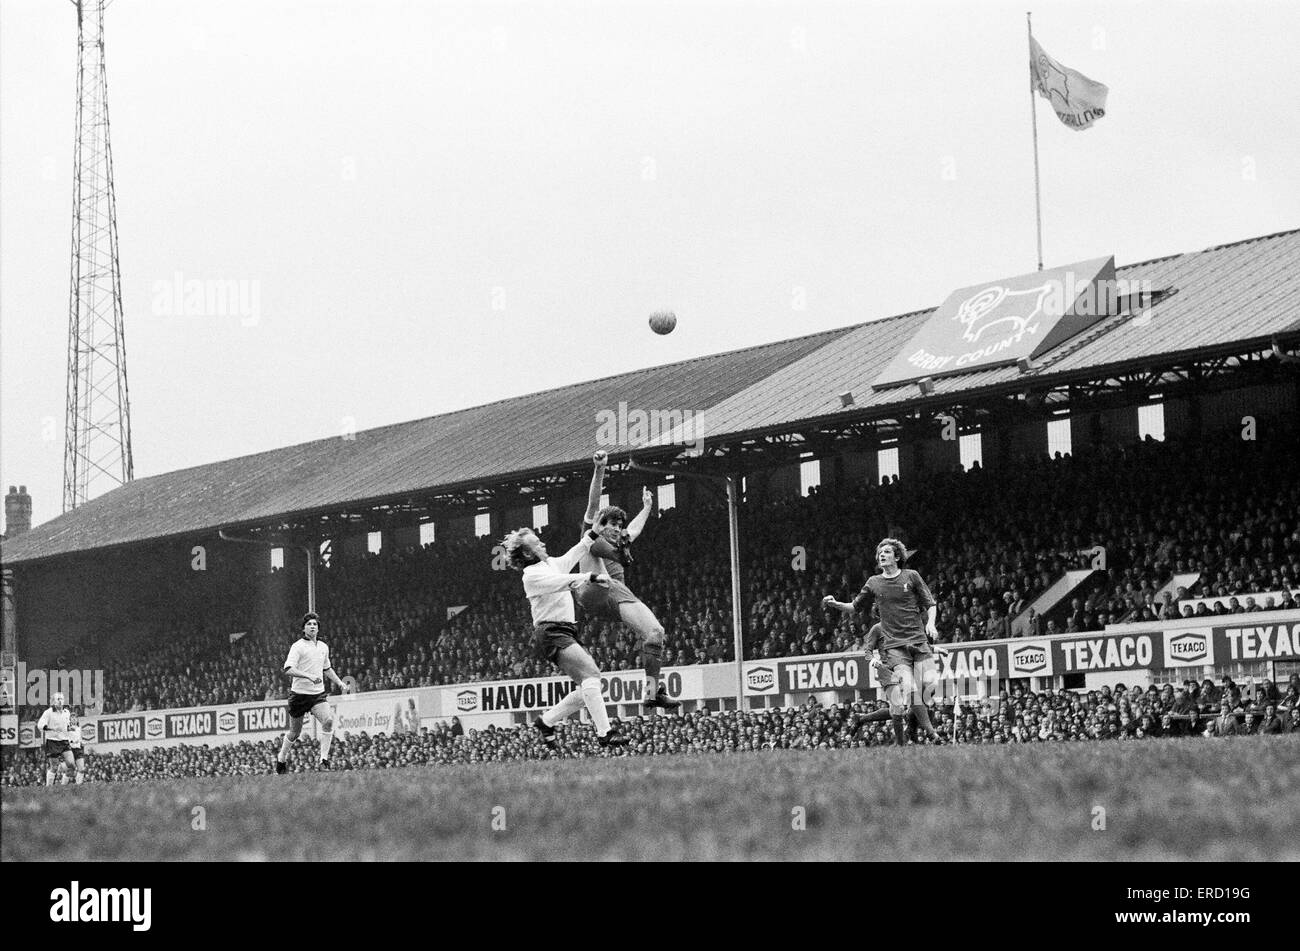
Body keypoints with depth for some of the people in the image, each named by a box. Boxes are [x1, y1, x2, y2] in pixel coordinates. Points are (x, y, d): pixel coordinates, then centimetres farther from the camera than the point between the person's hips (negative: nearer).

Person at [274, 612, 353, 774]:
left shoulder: (323, 647, 11)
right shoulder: (298, 646, -9)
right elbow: (288, 669, -22)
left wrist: (340, 683, 20)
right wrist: (309, 676, -33)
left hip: (318, 694, 4)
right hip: (299, 693, -4)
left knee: (328, 720, -22)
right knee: (295, 732, 7)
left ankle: (324, 759, -18)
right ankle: (281, 758, 33)